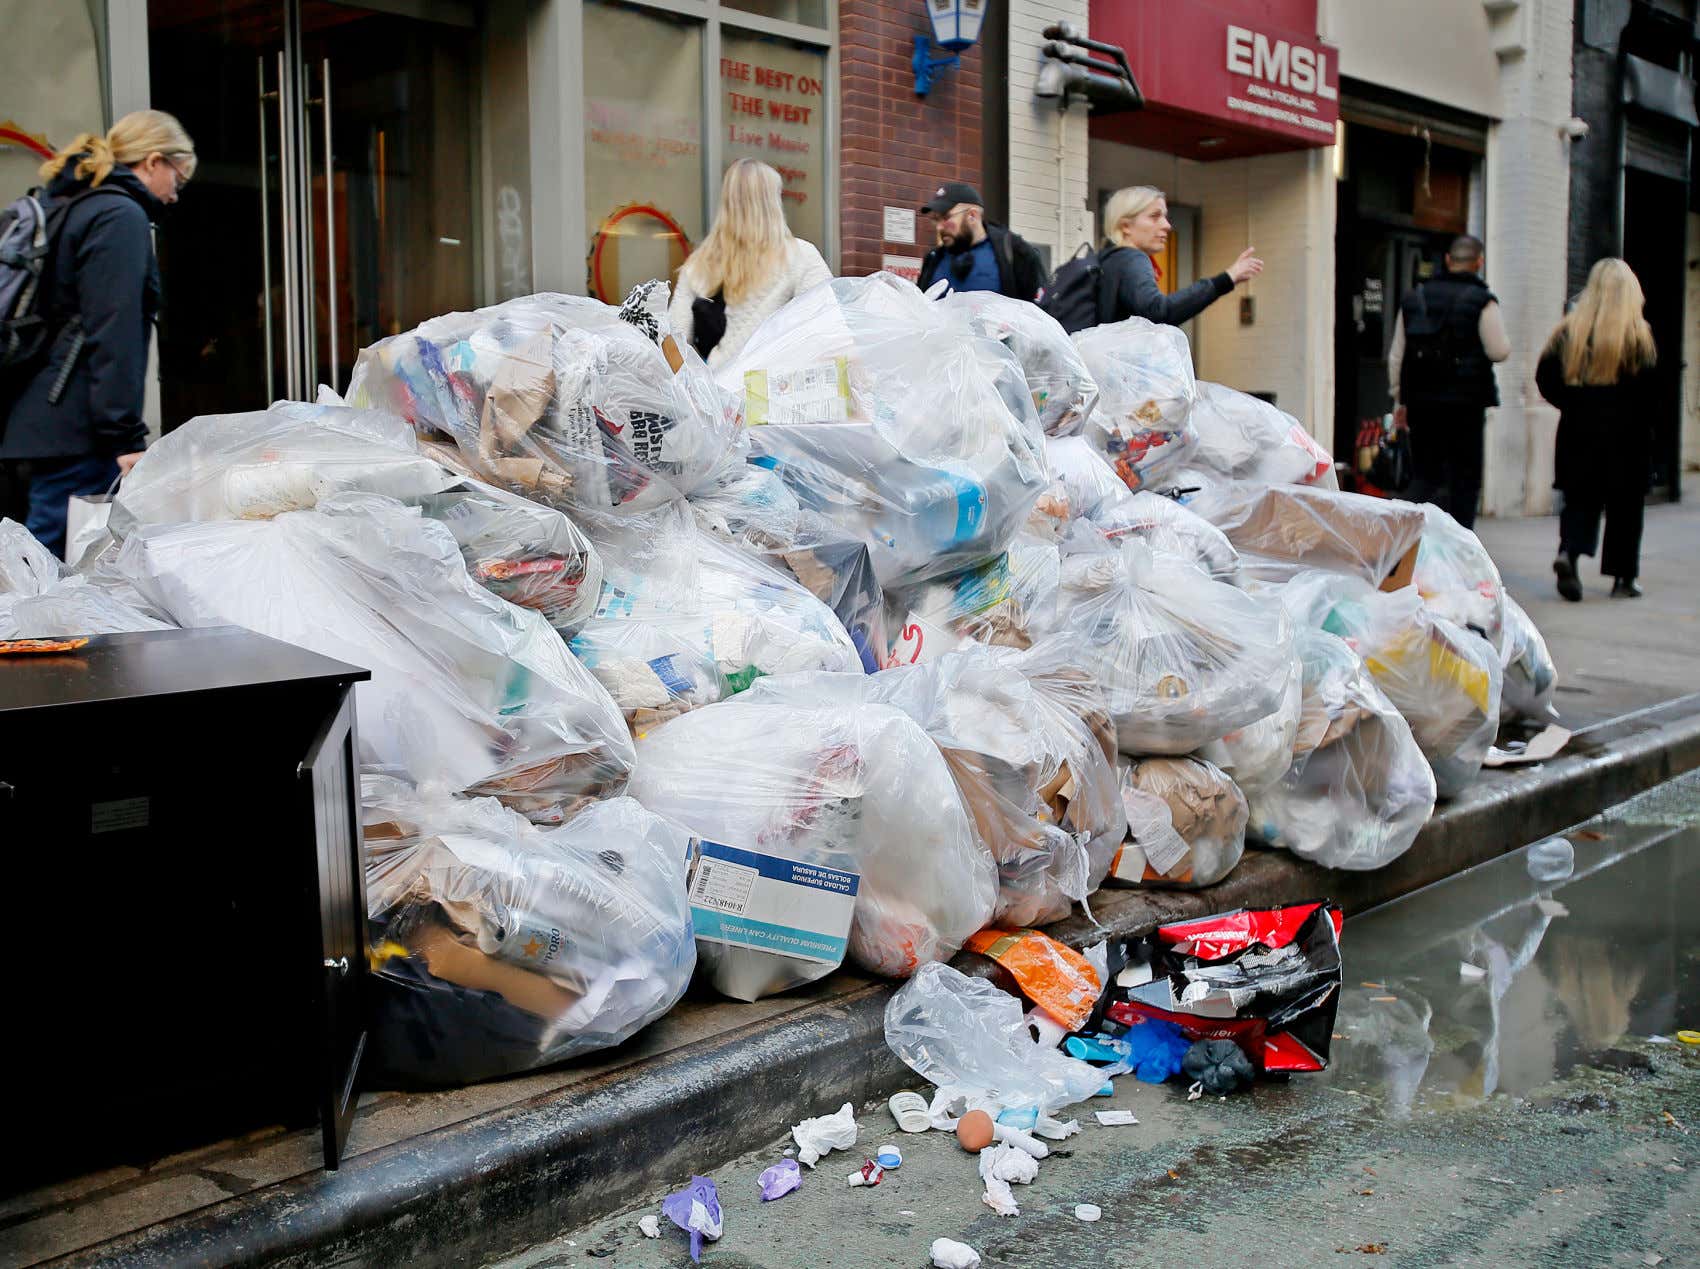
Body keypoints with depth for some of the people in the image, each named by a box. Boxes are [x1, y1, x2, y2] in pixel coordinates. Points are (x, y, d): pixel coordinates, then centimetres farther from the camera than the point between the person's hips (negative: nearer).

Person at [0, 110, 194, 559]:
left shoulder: (66, 208, 21)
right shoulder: (121, 217, -9)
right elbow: (113, 336, -17)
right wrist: (127, 438, -18)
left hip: (37, 420, 10)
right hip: (74, 432, -10)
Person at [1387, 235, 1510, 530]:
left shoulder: (1413, 298, 9)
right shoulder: (1482, 301, -6)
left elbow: (1396, 356, 10)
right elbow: (1499, 351, -8)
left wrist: (1399, 399, 17)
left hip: (1421, 400, 4)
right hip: (1465, 403, -3)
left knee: (1424, 475, 10)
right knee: (1465, 478, 6)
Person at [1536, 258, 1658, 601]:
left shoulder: (1570, 328, 1)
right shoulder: (1639, 333, -8)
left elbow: (1545, 376, 1)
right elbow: (1649, 387, -14)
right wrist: (1645, 425, -1)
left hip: (1577, 430, 2)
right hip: (1626, 433, -2)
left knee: (1579, 498, 8)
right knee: (1625, 504, 8)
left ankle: (1568, 551, -20)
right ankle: (1624, 579, 13)